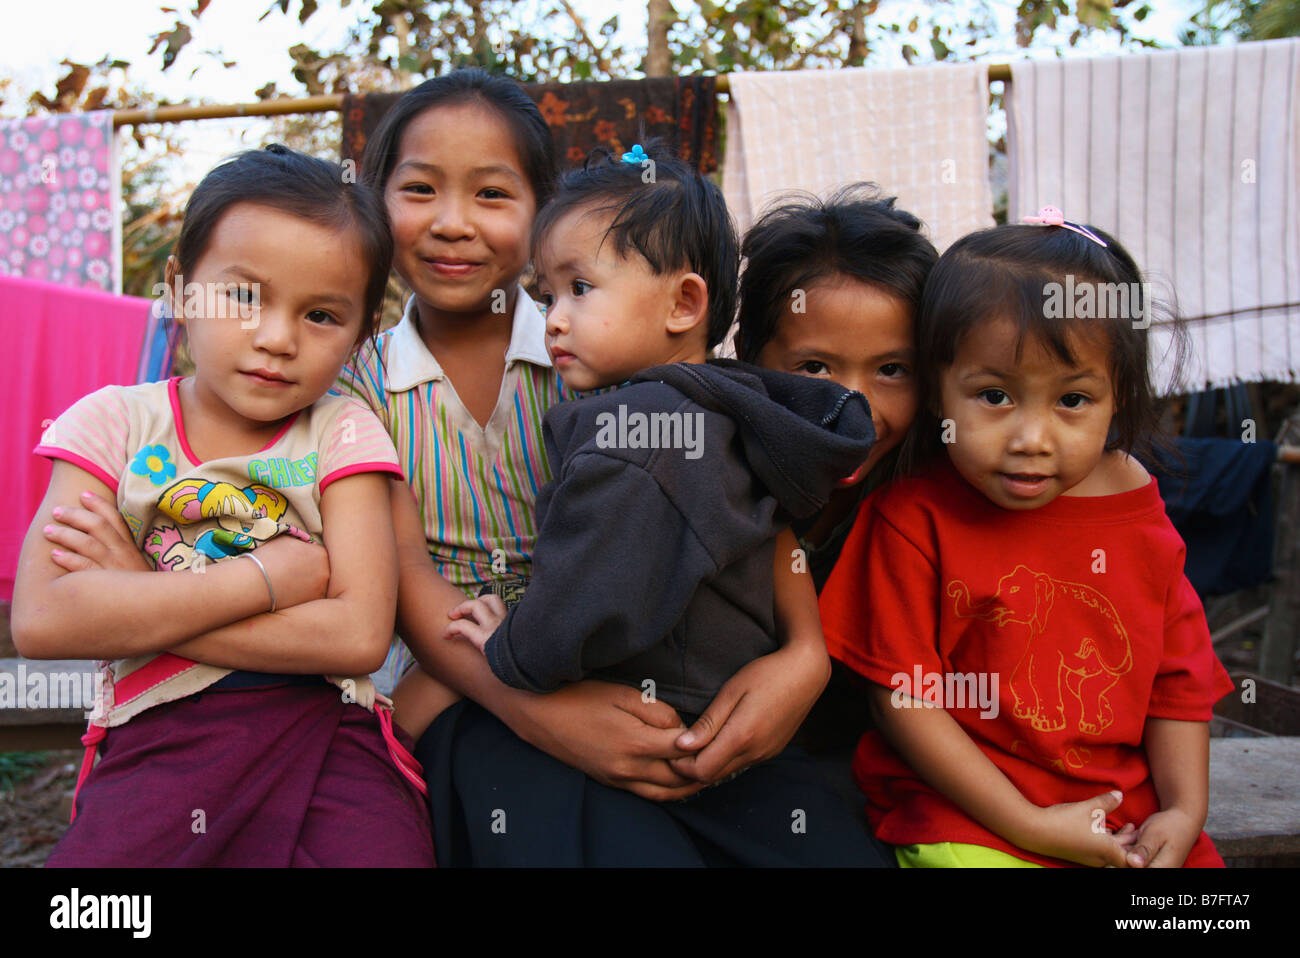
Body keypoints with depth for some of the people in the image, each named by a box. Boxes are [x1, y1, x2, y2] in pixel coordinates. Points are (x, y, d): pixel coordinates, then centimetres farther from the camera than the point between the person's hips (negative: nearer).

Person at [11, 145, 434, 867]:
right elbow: (41, 620, -12)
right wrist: (275, 574, -13)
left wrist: (137, 598, -11)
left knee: (381, 848, -25)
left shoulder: (342, 433, 1)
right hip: (157, 740, 1)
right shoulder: (117, 421, 3)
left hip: (325, 730, 0)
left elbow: (357, 635, -12)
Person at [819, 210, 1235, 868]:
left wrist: (1184, 812, -2)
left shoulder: (1138, 515, 0)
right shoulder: (913, 520, -13)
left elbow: (1177, 677, 9)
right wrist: (1029, 825, -14)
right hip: (963, 822, -3)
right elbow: (902, 695, -12)